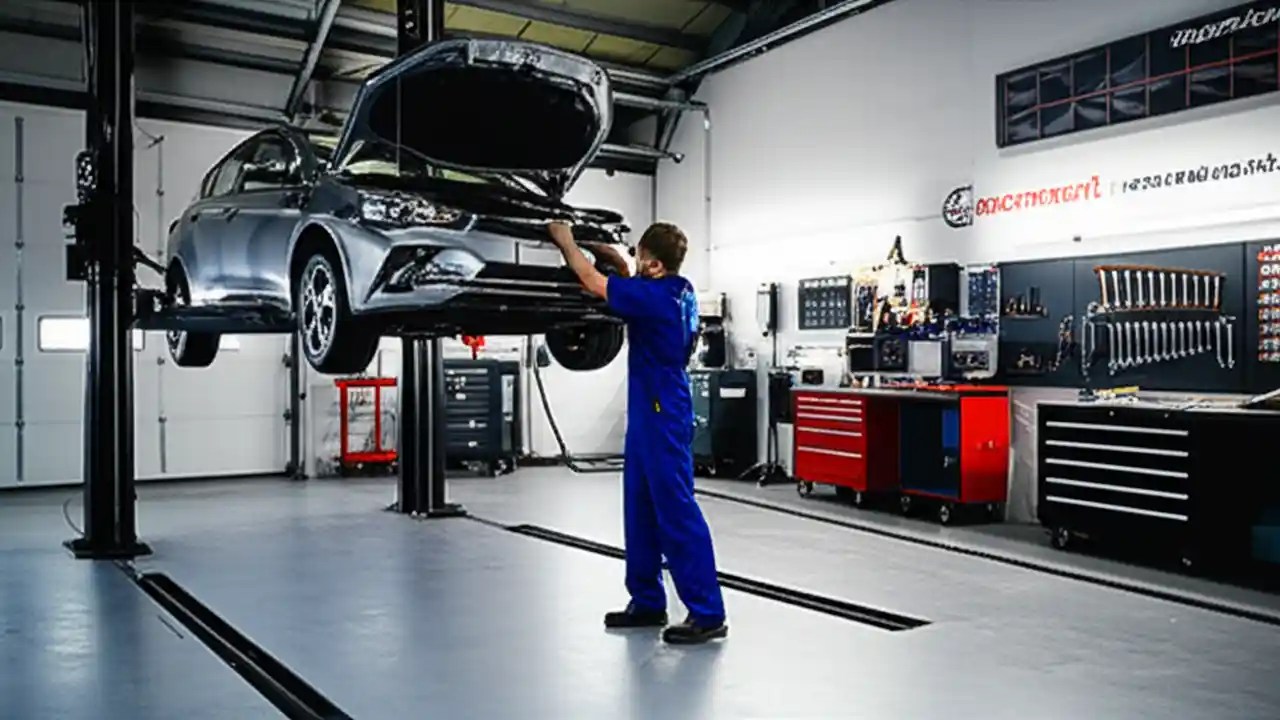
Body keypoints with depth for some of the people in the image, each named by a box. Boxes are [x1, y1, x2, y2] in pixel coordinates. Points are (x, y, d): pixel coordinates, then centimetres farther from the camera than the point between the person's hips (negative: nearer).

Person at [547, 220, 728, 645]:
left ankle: (707, 613, -1)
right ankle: (647, 602, 23)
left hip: (663, 419, -10)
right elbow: (633, 295, 27)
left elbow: (593, 283, -13)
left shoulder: (657, 297, -20)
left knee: (677, 513, -6)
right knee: (640, 512, 14)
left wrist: (565, 241, 2)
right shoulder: (678, 292, 7)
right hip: (648, 416, 10)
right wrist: (621, 267, 11)